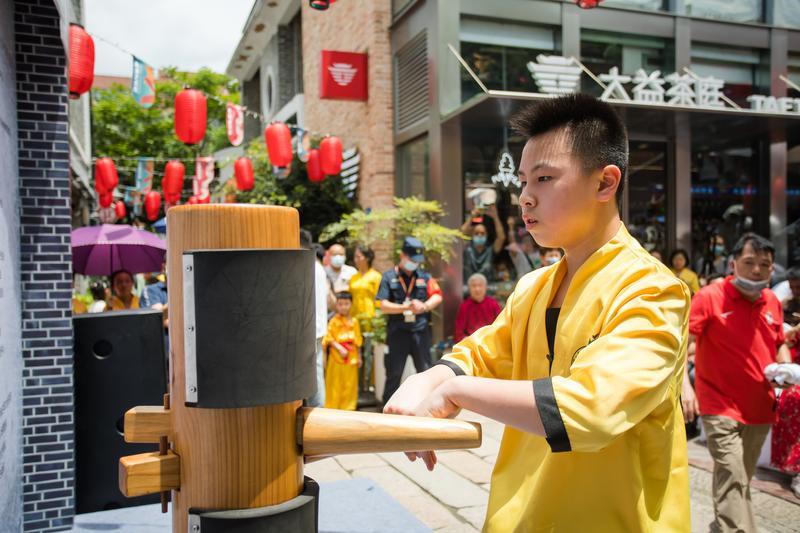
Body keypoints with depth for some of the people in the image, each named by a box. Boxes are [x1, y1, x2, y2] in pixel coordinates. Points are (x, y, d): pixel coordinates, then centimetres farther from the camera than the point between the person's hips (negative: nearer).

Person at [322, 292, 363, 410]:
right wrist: (340, 348, -21)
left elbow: (357, 342, 9)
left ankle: (348, 408, 19)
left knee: (350, 385, 9)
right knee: (336, 385, 4)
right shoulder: (334, 321, -5)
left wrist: (359, 357, 9)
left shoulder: (354, 322, 5)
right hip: (337, 359, -3)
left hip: (351, 359, 3)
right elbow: (329, 339, -10)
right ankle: (332, 408, 13)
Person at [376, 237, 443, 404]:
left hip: (421, 331, 2)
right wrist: (405, 307, -16)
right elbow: (384, 306, -4)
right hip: (397, 332, -2)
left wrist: (424, 306, -16)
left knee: (425, 371, 7)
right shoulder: (389, 277, 3)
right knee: (394, 374, 5)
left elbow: (437, 296, 3)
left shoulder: (424, 276, 10)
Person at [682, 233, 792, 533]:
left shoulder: (772, 302, 5)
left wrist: (786, 366, -1)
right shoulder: (710, 297, -14)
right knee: (732, 480, -14)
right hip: (721, 407, -6)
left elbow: (780, 344, 21)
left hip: (759, 408, 6)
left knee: (741, 480, 19)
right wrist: (685, 384, -32)